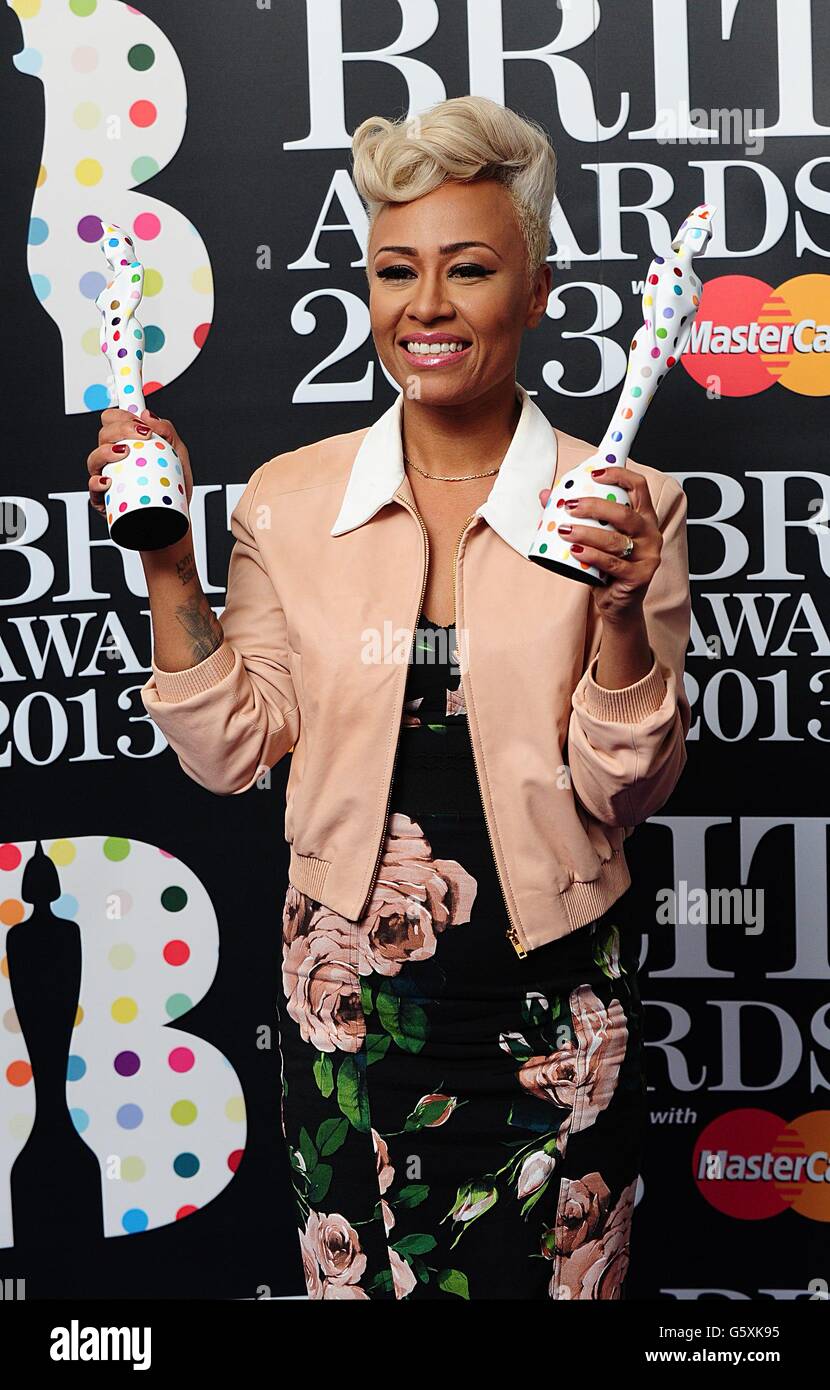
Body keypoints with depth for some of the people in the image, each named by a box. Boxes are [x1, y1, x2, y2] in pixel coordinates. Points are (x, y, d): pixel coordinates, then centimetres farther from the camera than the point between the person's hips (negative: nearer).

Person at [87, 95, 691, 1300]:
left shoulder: (623, 512, -8)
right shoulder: (291, 500, -3)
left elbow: (629, 794, -7)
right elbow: (230, 754, 1)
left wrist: (622, 614, -23)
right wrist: (167, 563, -9)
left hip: (552, 1008, -1)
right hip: (348, 996, 2)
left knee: (555, 1279, 16)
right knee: (353, 1280, 18)